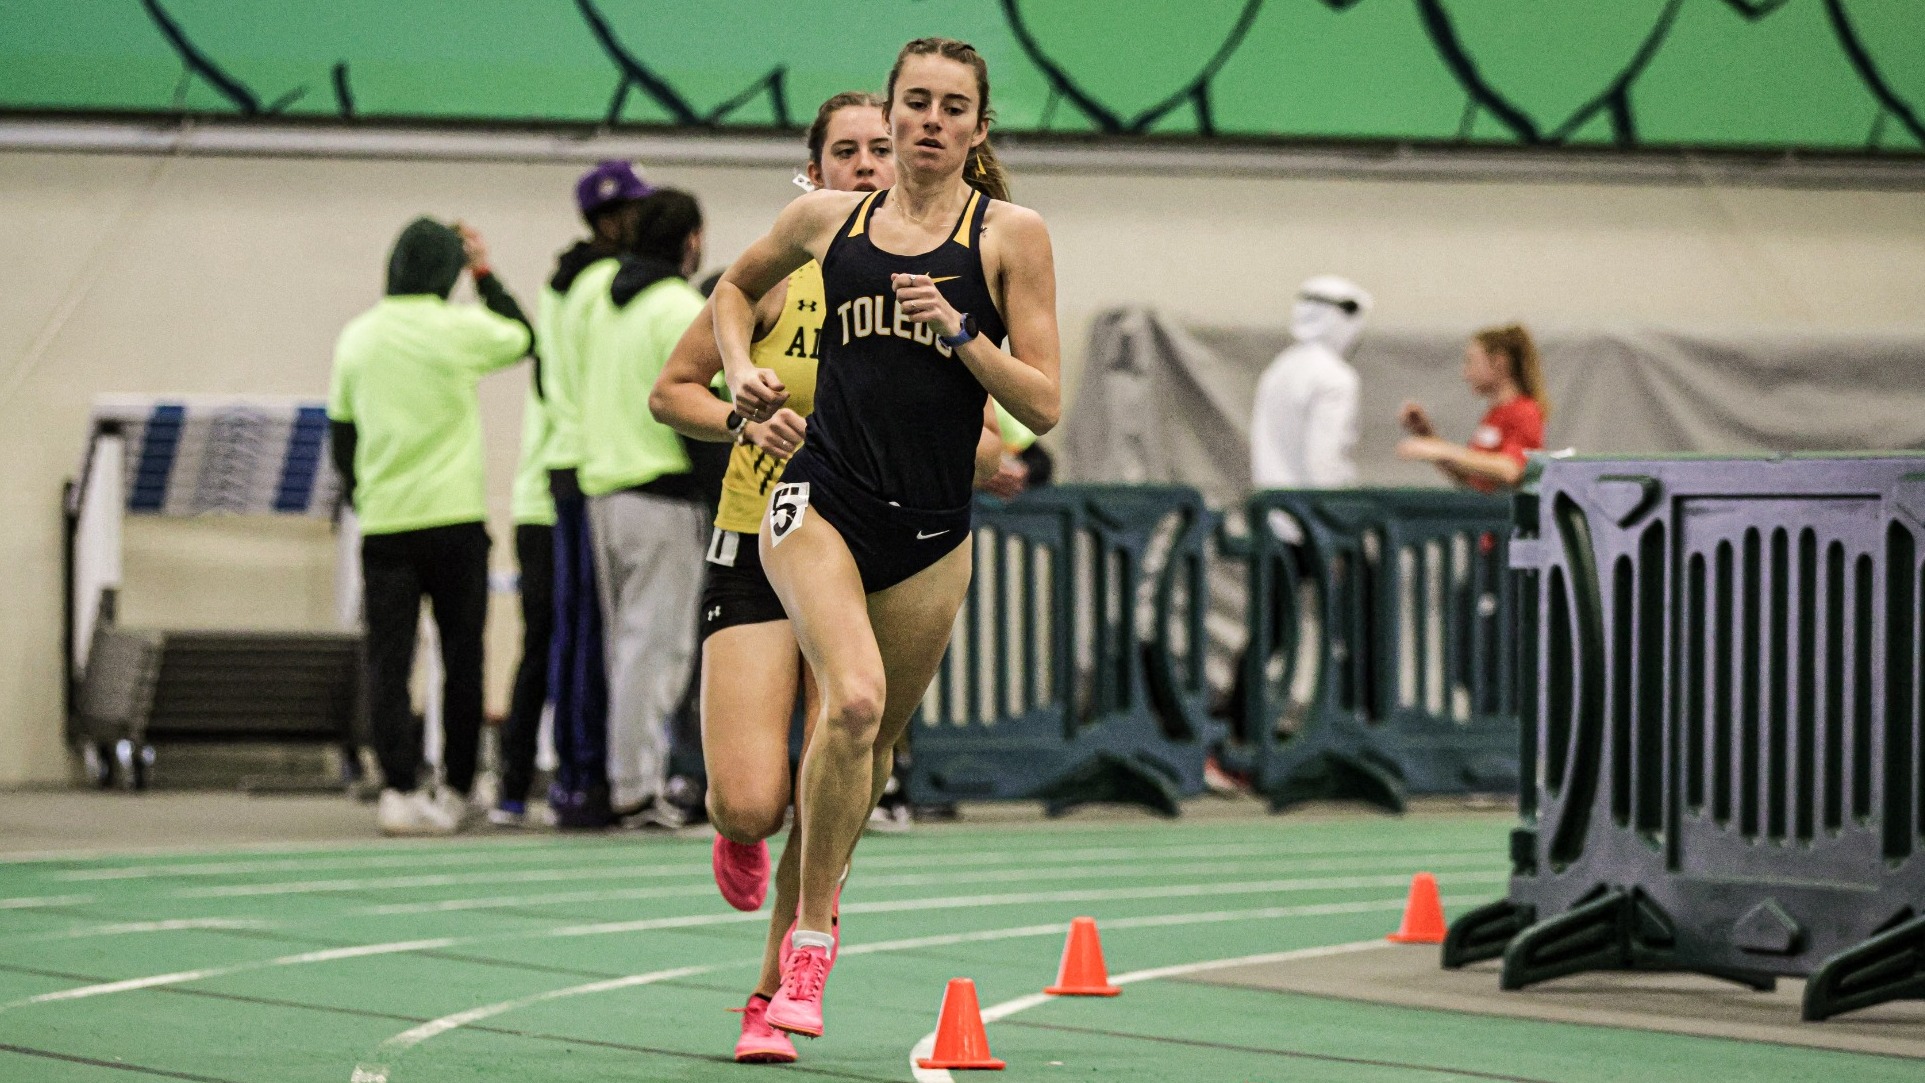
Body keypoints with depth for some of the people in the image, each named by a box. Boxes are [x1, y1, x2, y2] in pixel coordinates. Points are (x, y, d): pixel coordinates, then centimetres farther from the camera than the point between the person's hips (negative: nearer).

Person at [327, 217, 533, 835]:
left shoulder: (356, 337, 5)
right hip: (454, 518, -2)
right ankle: (455, 789, 15)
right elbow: (524, 339, 13)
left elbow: (342, 438, 12)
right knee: (461, 660, 9)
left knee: (388, 663, 0)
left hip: (383, 523, 2)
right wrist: (484, 274, 19)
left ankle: (399, 789, -11)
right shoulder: (461, 328, -7)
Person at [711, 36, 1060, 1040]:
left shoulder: (1010, 234, 1)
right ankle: (812, 940, -11)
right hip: (821, 504, -1)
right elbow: (736, 287, 28)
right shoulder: (827, 218, 7)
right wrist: (743, 373, 10)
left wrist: (958, 327, -15)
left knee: (870, 748, 10)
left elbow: (1043, 405, -2)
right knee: (853, 700, -25)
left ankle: (800, 934, 32)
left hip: (930, 533, 1)